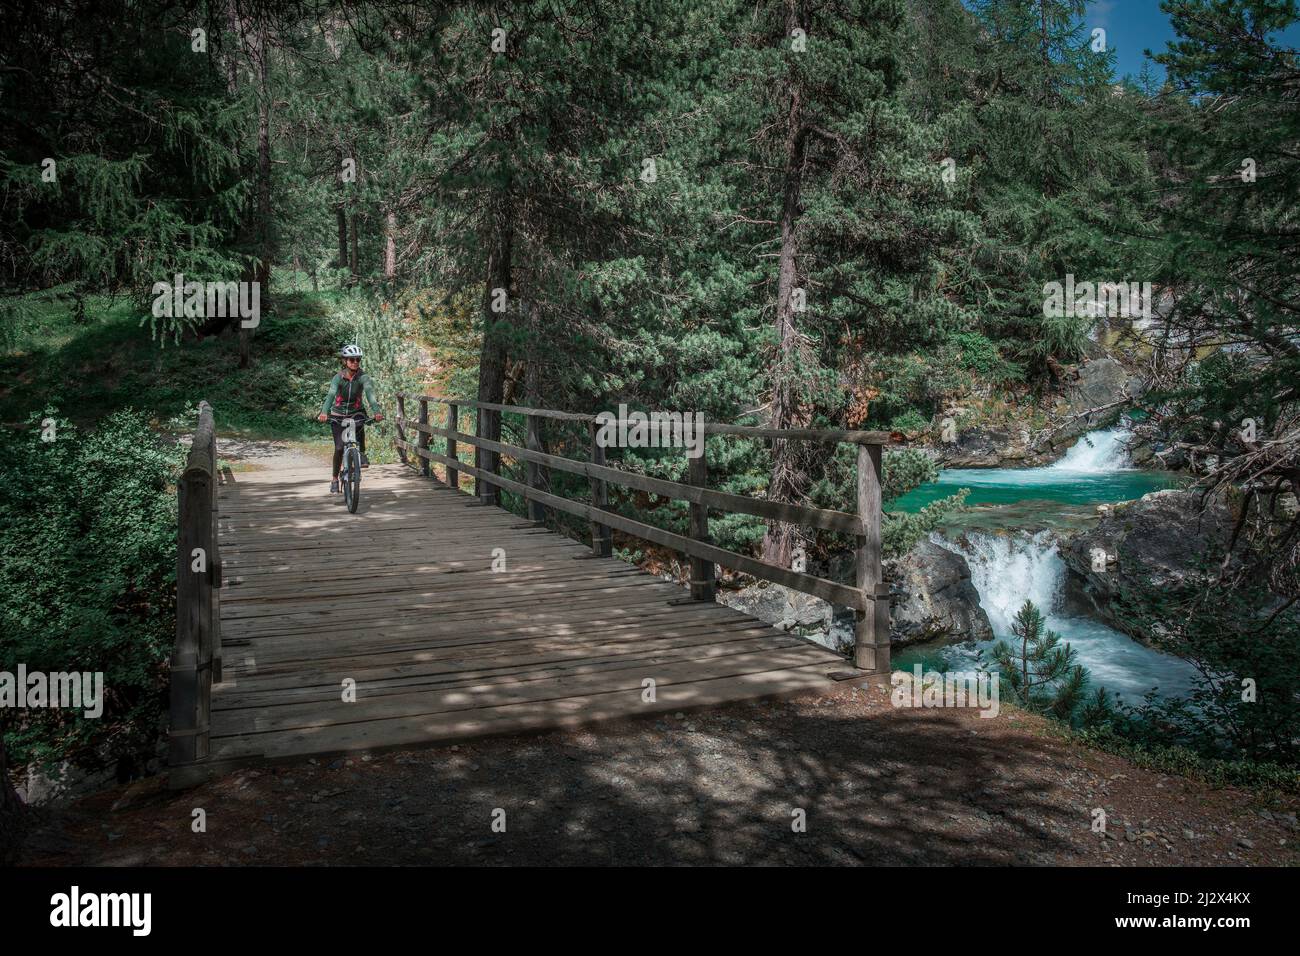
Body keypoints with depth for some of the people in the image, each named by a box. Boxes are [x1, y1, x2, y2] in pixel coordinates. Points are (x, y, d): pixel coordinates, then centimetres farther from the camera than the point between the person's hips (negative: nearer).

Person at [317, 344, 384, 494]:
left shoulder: (363, 377, -16)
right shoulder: (339, 377, -17)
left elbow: (370, 393, -33)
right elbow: (331, 394, -32)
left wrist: (376, 411, -51)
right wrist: (324, 412, -50)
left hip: (356, 412, 0)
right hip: (338, 415, 0)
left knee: (359, 425, -34)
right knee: (339, 447, -9)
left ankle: (362, 454, -10)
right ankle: (334, 479, 8)